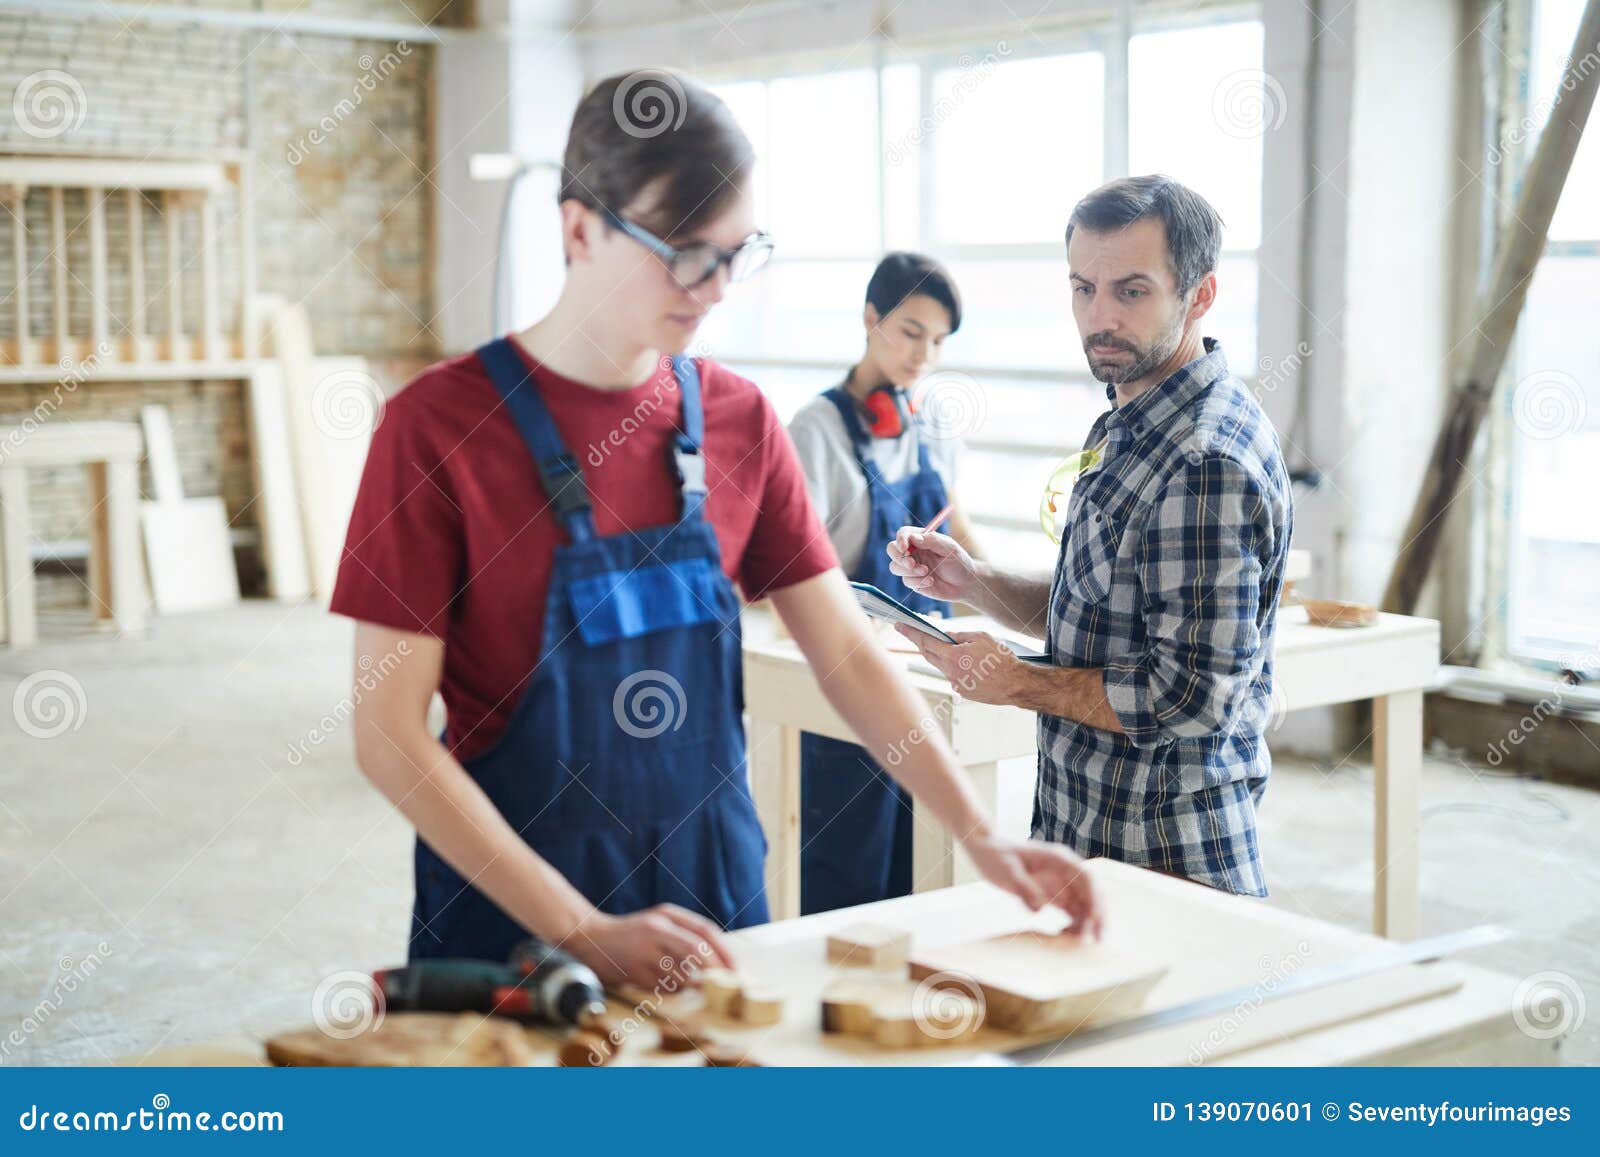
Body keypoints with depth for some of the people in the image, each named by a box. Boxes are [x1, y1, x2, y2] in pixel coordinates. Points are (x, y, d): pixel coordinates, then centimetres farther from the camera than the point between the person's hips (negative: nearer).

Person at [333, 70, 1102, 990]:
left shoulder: (739, 421, 1)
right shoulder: (439, 426, -14)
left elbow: (847, 655, 4)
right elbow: (389, 734, -16)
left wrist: (981, 838, -7)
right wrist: (582, 931, -22)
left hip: (715, 898, 4)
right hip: (511, 925, -4)